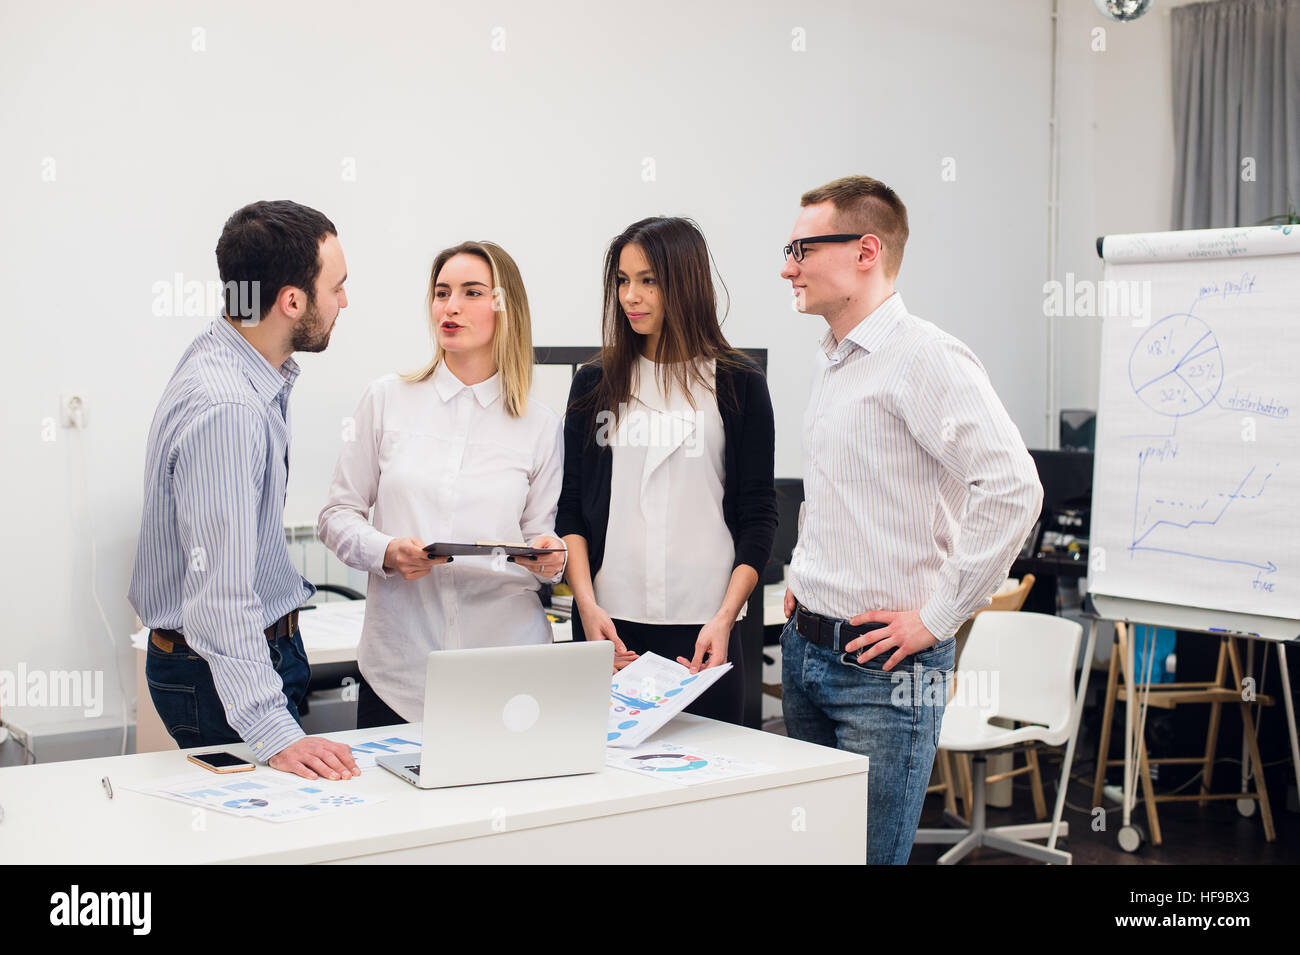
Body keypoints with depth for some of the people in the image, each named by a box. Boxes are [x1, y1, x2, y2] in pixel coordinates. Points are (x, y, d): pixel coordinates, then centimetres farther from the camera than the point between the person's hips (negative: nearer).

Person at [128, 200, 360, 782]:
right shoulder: (225, 410, -31)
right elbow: (220, 592, -36)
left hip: (274, 641, 10)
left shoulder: (232, 357, 1)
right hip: (216, 670, -10)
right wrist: (271, 732, -40)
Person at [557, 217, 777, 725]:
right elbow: (570, 507, 8)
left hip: (701, 627, -1)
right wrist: (587, 604, -6)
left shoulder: (738, 384, 4)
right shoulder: (594, 383, 10)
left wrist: (725, 617, -9)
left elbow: (758, 516, 2)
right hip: (608, 625, 2)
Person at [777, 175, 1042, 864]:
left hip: (882, 665, -9)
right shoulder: (831, 362, 14)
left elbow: (1012, 490, -26)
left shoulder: (926, 358, -16)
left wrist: (937, 617, -21)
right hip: (804, 648, 9)